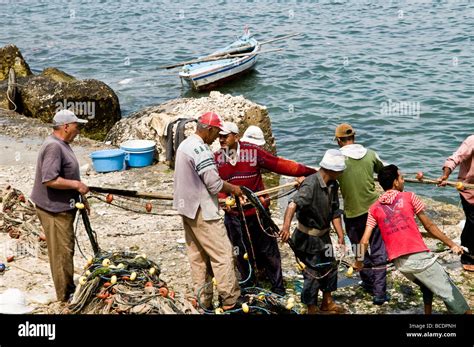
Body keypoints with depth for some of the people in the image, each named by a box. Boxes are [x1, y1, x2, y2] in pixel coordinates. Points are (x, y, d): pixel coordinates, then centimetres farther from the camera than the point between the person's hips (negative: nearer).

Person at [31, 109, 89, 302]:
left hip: (63, 207, 10)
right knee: (62, 252, 0)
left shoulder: (62, 144, 11)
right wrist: (76, 185, -20)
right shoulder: (53, 147, -22)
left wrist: (81, 198, 20)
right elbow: (50, 180, -30)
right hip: (54, 209, -10)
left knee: (66, 249, 19)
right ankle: (66, 295, 10)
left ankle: (69, 287, 32)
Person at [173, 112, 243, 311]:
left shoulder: (184, 145, 11)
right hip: (202, 211, -10)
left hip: (186, 207, 10)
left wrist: (226, 188, 13)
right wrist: (233, 189, -4)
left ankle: (204, 299, 21)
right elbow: (214, 184, -21)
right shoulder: (201, 149, -20)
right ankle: (230, 300, 4)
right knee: (222, 254, -2)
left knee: (197, 256, 14)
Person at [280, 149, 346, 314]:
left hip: (323, 234, 8)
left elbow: (335, 212, 5)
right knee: (314, 272, 1)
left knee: (330, 267, 20)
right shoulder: (311, 184, -29)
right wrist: (286, 225, -58)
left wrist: (340, 234, 1)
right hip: (308, 236, -8)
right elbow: (293, 204, -44)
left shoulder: (333, 185, -3)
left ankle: (327, 303, 40)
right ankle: (312, 308, 21)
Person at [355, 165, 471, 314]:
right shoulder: (409, 197, 3)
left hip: (399, 263, 5)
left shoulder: (374, 209, 11)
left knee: (427, 285, 29)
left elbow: (364, 241, 4)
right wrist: (452, 244, 15)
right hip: (419, 256, -5)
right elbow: (429, 226, 6)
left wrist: (359, 262, 20)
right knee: (449, 293, 3)